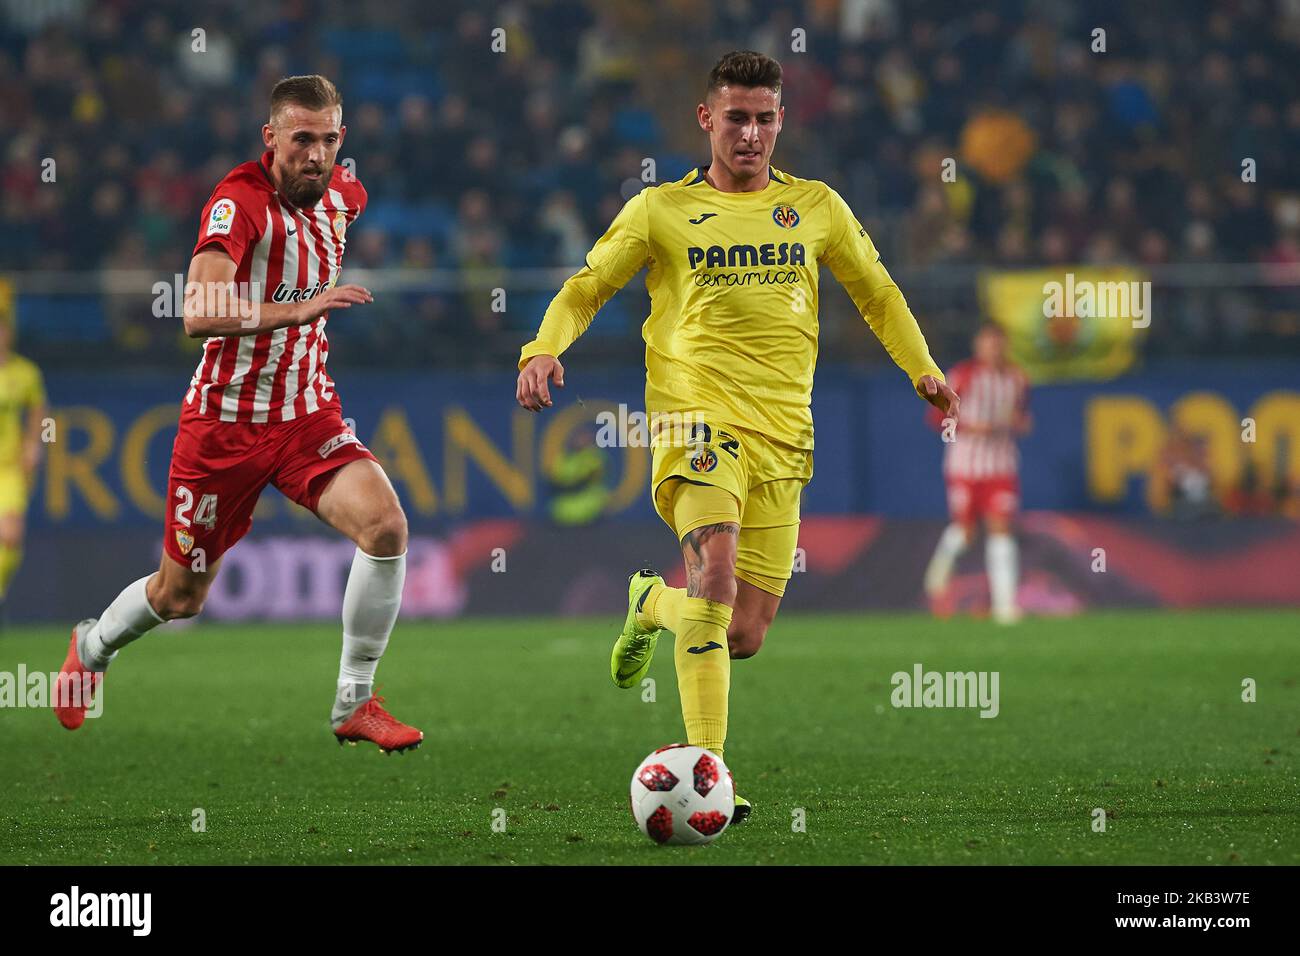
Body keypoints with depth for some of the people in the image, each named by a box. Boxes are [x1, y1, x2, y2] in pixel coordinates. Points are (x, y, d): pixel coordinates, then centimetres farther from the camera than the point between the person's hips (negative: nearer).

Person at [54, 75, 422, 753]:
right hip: (226, 420, -5)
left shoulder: (343, 194, 1)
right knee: (181, 596, 10)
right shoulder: (239, 201, -21)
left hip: (309, 414, 5)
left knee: (385, 525, -22)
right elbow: (199, 314, -36)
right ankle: (92, 647, 44)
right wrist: (298, 309, -45)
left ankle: (354, 704, -9)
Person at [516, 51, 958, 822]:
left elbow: (876, 292, 24)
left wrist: (922, 368, 10)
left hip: (783, 431, 3)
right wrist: (546, 348, -8)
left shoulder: (816, 207, 12)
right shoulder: (662, 211, 6)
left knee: (744, 635, 1)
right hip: (697, 413, -3)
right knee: (715, 564, -29)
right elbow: (587, 288, 10)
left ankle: (652, 604, 36)